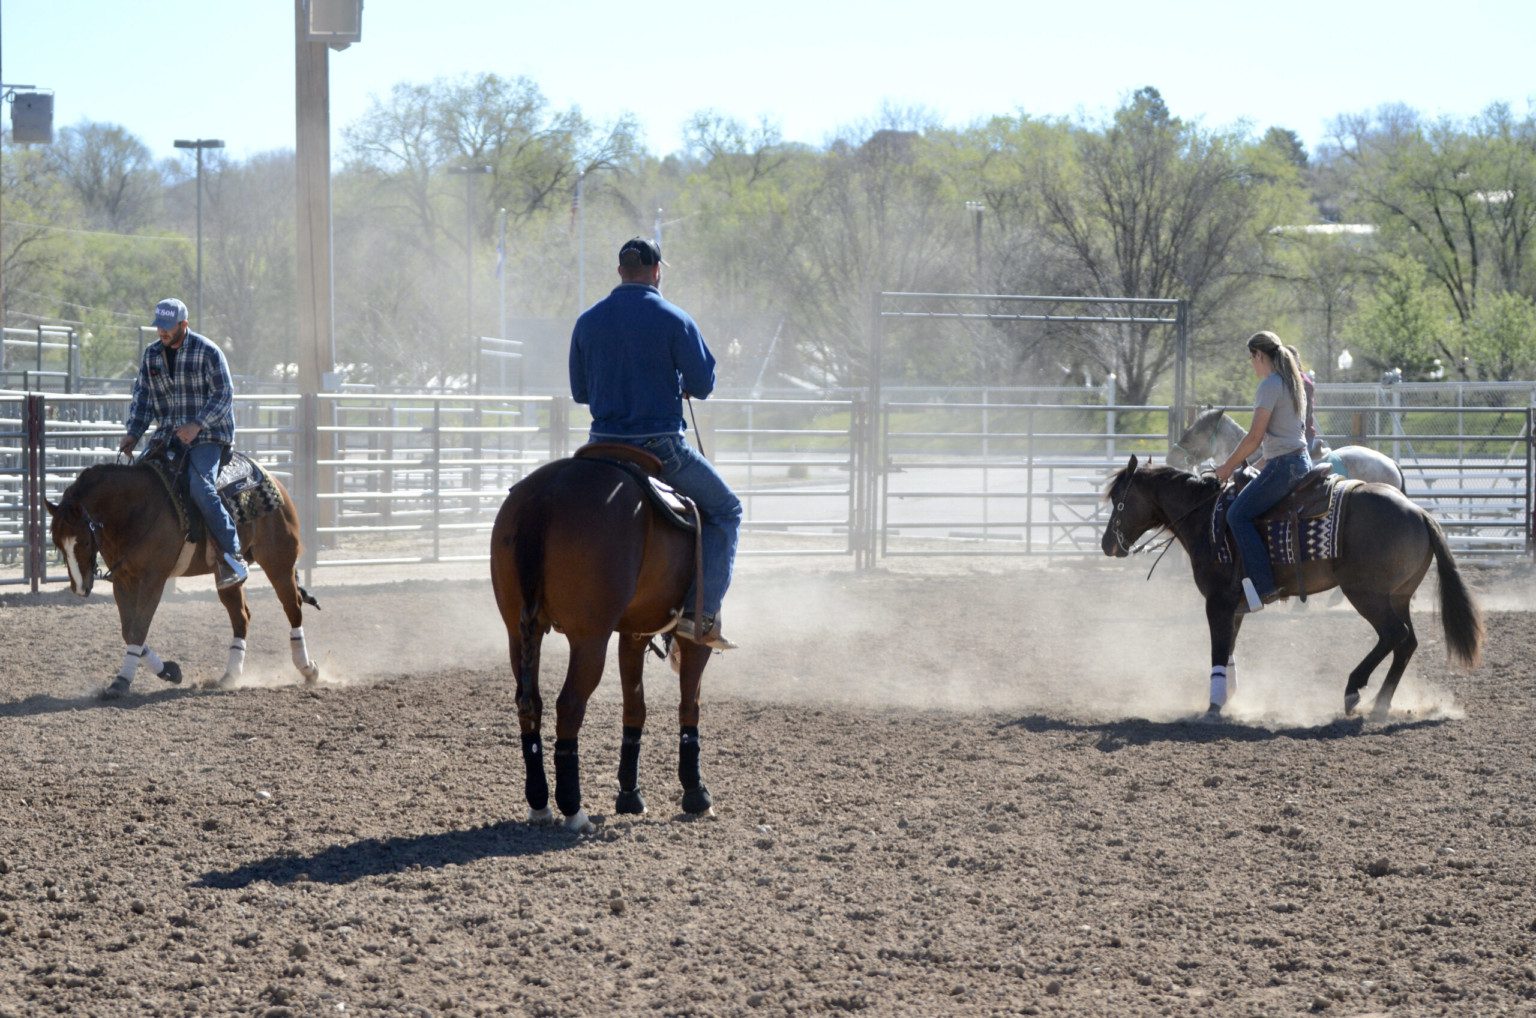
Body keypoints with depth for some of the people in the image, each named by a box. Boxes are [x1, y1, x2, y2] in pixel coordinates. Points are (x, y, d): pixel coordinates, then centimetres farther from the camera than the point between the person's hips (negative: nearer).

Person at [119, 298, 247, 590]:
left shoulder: (207, 352, -6)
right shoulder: (151, 355, 11)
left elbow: (223, 395, -8)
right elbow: (142, 396, 13)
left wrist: (197, 425, -20)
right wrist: (132, 433, -2)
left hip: (207, 436, -6)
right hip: (168, 435, 6)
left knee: (199, 485, -28)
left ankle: (231, 555, -23)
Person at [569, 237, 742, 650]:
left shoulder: (587, 322, 4)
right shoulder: (673, 320, -9)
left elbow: (579, 391, 11)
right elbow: (703, 384, -6)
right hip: (661, 446, -4)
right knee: (724, 511, 13)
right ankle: (702, 613, -2)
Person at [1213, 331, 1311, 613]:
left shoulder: (1270, 385, -12)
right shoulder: (1291, 383, 17)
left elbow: (1255, 437, -15)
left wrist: (1227, 467, -5)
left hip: (1284, 465, -10)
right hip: (1300, 460, 10)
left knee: (1238, 514, -14)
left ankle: (1263, 586, -23)